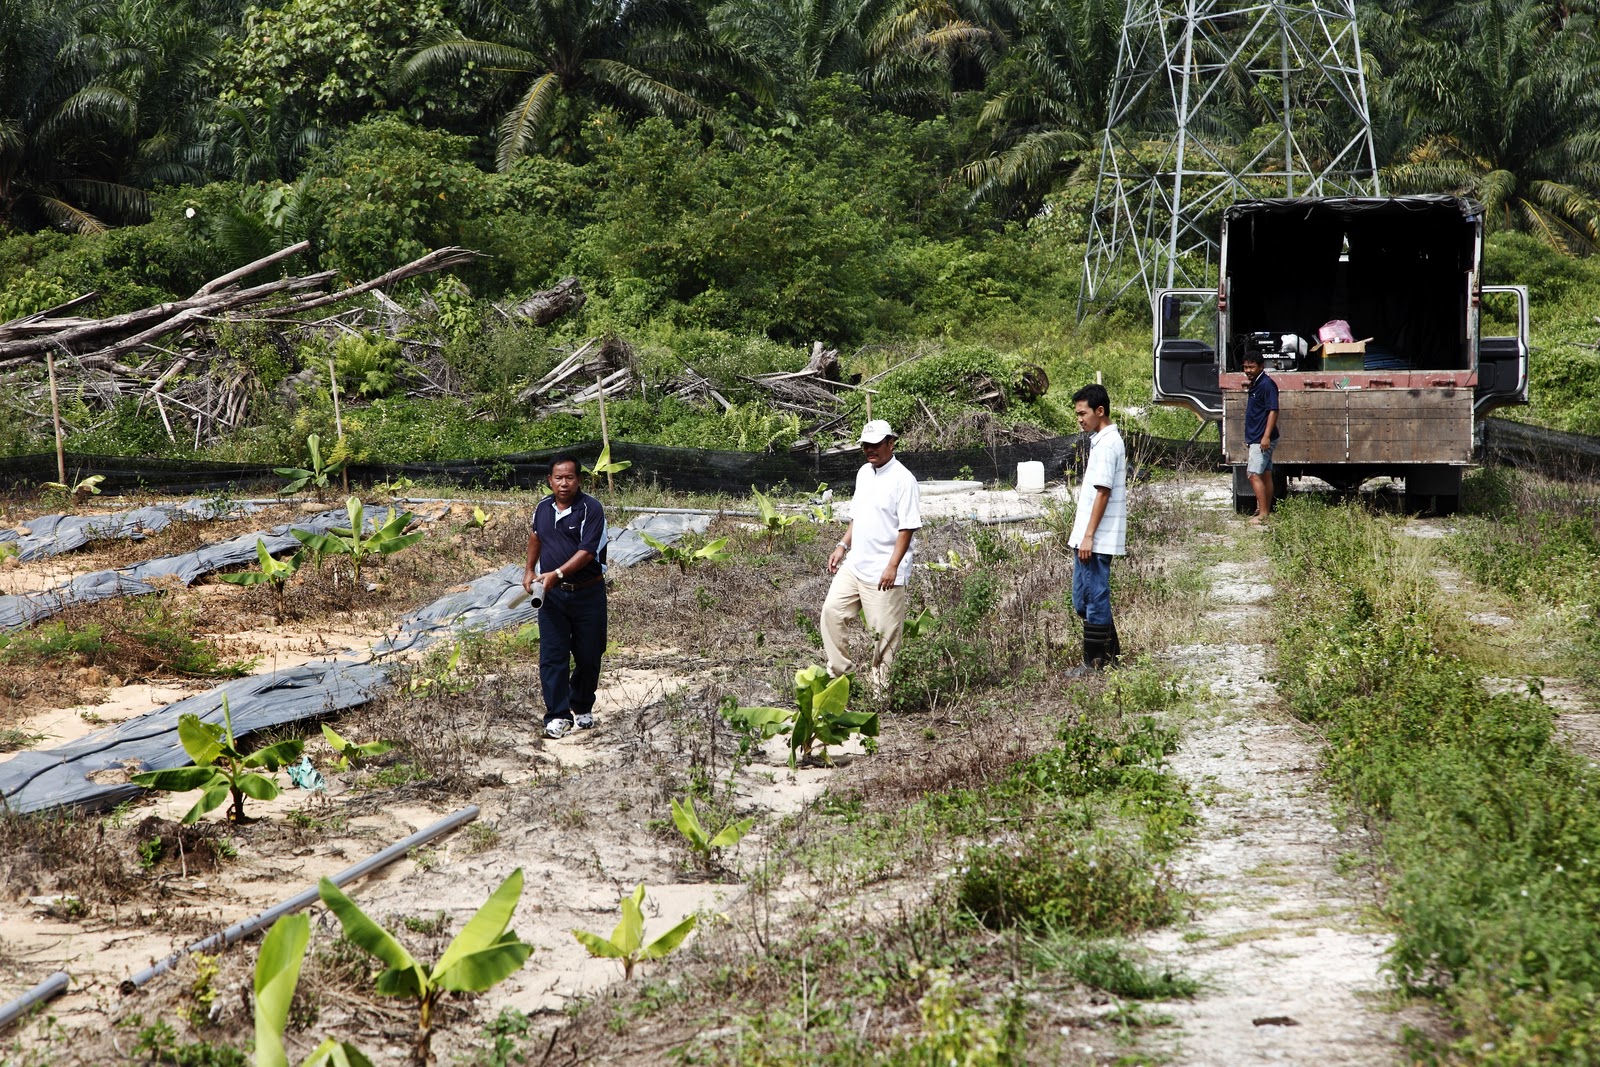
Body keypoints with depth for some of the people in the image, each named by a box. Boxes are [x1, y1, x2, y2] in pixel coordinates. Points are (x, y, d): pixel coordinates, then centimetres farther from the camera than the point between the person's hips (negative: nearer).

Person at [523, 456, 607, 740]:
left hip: (587, 593, -3)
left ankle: (582, 708, 29)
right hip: (551, 593, 3)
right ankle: (558, 716, -2)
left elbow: (587, 552, -21)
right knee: (552, 655, -4)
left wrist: (556, 574, -29)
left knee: (588, 656, 8)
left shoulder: (591, 509, -13)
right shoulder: (543, 507, 4)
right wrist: (529, 571, 22)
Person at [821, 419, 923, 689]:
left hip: (884, 573, -8)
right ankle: (838, 672, 12)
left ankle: (880, 685, 8)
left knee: (885, 631, -2)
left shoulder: (903, 479, -13)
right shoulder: (863, 473, 12)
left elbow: (908, 528, -16)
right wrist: (843, 546, 11)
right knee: (831, 611, 3)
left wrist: (893, 566, -21)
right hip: (854, 565, 8)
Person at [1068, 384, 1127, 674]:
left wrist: (1088, 536, -19)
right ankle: (1110, 655, 22)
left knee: (1095, 599, -3)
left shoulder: (1106, 444, -15)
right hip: (1089, 537, 10)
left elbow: (1103, 493, -19)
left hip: (1096, 539, -10)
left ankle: (1095, 663, 4)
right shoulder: (1104, 440, 16)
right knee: (1083, 600, 14)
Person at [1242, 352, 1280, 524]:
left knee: (1254, 475, -15)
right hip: (1255, 438, 10)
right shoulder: (1254, 385, 15)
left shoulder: (1267, 384, -14)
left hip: (1262, 439, -10)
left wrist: (1266, 436, -26)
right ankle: (1265, 511, 16)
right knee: (1266, 475, 12)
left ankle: (1263, 514, -17)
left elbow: (1273, 411, -20)